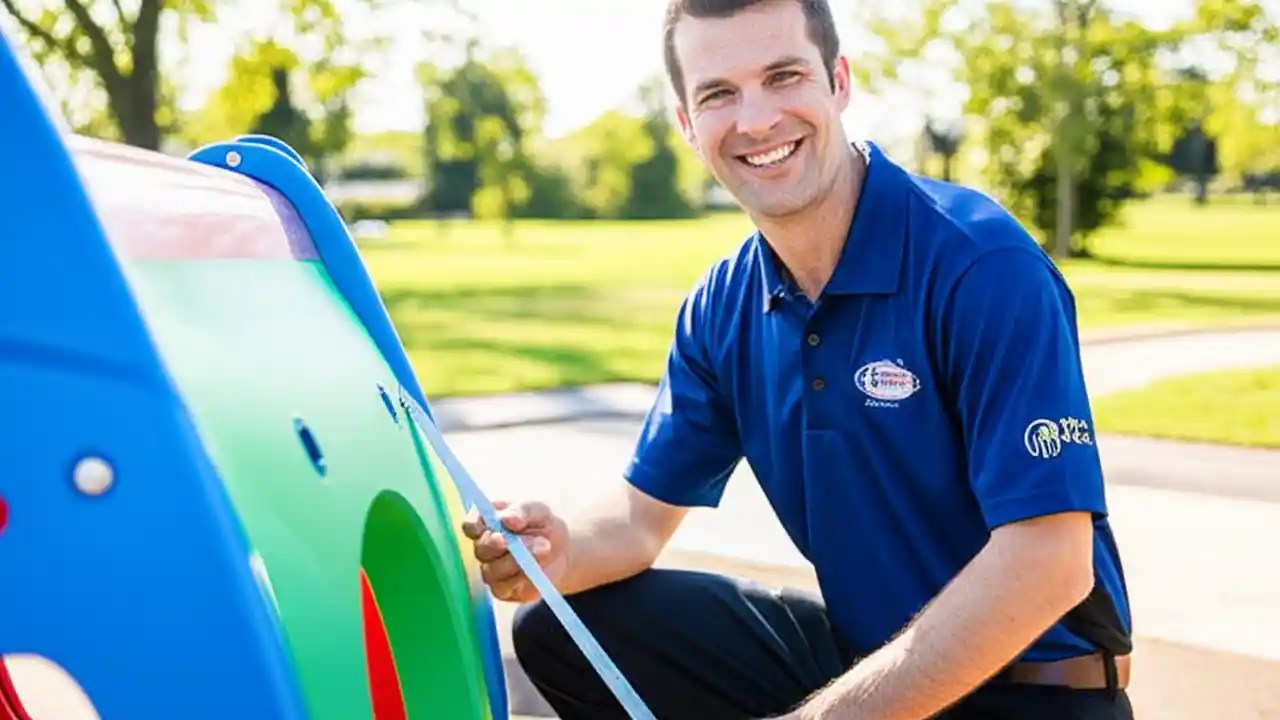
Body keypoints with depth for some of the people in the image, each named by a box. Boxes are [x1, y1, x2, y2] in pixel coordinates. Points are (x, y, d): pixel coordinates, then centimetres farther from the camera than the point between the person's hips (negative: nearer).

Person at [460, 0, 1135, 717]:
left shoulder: (982, 262, -20)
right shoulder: (721, 309, 1)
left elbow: (1048, 562, -25)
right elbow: (645, 510, 7)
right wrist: (560, 551, -17)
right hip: (854, 648, 6)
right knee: (563, 631, -3)